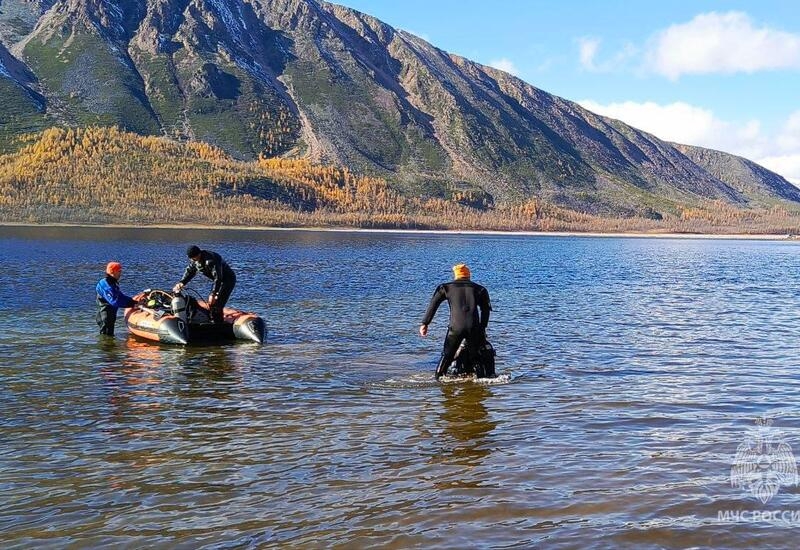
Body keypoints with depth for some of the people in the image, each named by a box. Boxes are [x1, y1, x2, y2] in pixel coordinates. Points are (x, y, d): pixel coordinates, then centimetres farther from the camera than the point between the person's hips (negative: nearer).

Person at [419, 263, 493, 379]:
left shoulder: (447, 287, 15)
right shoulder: (479, 289, 19)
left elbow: (433, 305, 8)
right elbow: (486, 310, 13)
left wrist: (425, 323, 7)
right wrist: (482, 328, 16)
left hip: (456, 327, -1)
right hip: (474, 328, 1)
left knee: (447, 355, 7)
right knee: (476, 356, 11)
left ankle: (438, 378, 5)